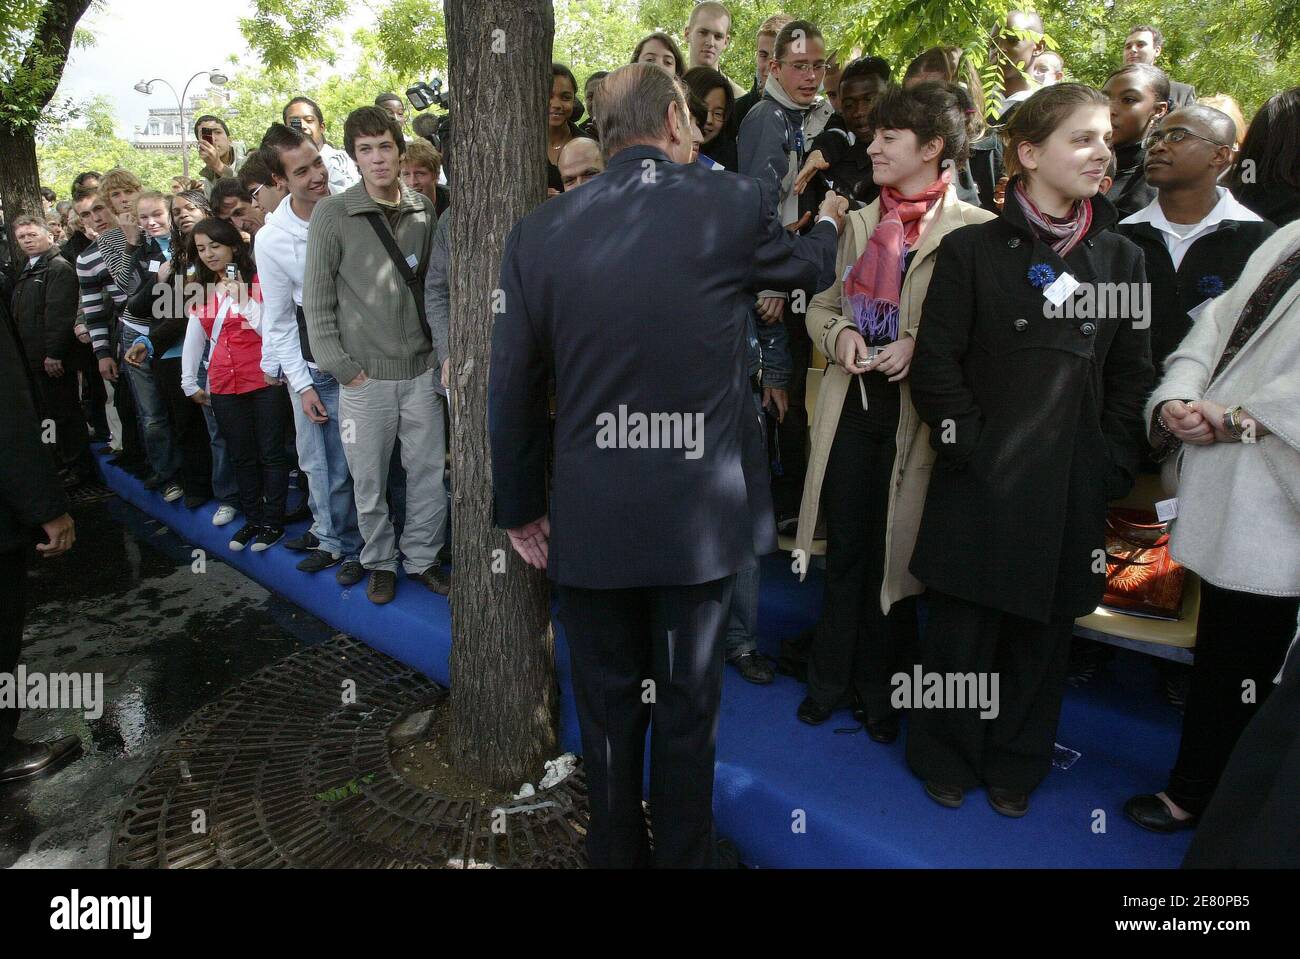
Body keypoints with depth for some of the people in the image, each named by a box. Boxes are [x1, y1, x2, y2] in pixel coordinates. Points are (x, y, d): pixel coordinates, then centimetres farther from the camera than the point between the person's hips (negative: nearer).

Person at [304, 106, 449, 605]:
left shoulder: (423, 208, 5)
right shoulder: (332, 213, -5)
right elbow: (316, 297, -4)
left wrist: (441, 348, 7)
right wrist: (340, 365, -8)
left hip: (423, 370, 3)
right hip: (364, 375, -3)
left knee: (430, 473, 9)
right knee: (369, 480, 8)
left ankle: (421, 557, 27)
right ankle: (380, 561, 28)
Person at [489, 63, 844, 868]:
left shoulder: (540, 230, -2)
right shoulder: (732, 204, -6)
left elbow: (513, 388, -1)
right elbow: (808, 267, 15)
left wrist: (521, 506, 11)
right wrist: (829, 222, 38)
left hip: (588, 520, 2)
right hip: (699, 515, -1)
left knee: (607, 710, 18)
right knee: (687, 709, 16)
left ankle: (616, 852, 38)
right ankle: (681, 853, 35)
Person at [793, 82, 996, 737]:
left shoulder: (975, 230, -6)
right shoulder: (859, 223, 13)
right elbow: (823, 306, 16)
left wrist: (922, 346, -19)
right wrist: (839, 333, -5)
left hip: (917, 410, -4)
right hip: (851, 405, 4)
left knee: (894, 552, 8)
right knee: (845, 547, 11)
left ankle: (879, 688, 28)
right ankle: (831, 678, 28)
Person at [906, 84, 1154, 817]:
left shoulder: (1121, 258, 9)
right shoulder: (972, 249, -1)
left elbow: (1132, 376, 9)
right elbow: (936, 363, -5)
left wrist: (1114, 466, 0)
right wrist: (971, 447, -11)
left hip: (1072, 486, 4)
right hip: (983, 482, -3)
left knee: (1043, 632, 13)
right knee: (963, 627, 5)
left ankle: (1016, 765, 33)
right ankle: (946, 757, 28)